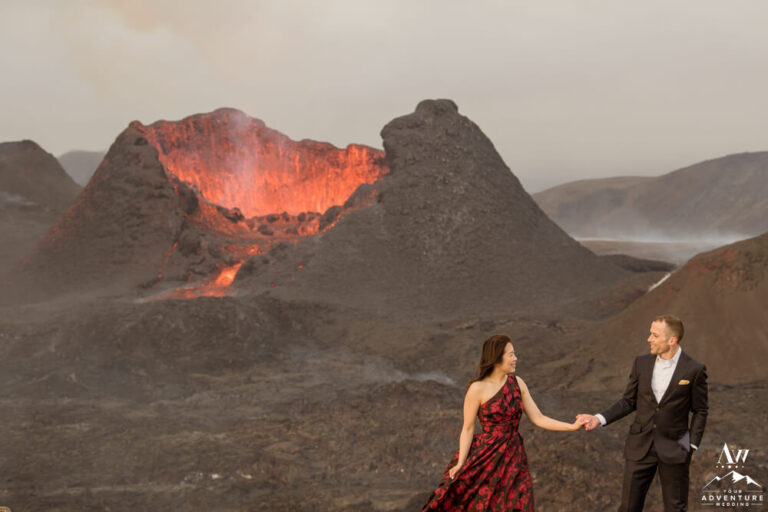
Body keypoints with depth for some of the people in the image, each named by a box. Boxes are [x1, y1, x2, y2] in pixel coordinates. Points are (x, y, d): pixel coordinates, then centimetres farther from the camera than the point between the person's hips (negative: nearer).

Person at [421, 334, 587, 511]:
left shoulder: (517, 382, 3)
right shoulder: (477, 389, -11)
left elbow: (538, 419, 4)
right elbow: (468, 429, -7)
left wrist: (573, 426, -5)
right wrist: (460, 464, -14)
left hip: (513, 457, 4)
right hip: (486, 457, -4)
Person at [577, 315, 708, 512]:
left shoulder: (694, 370, -9)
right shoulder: (642, 363, 0)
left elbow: (700, 411, 0)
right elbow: (628, 401, 7)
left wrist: (692, 445, -7)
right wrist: (600, 418, -6)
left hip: (673, 448, -3)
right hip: (640, 445, 3)